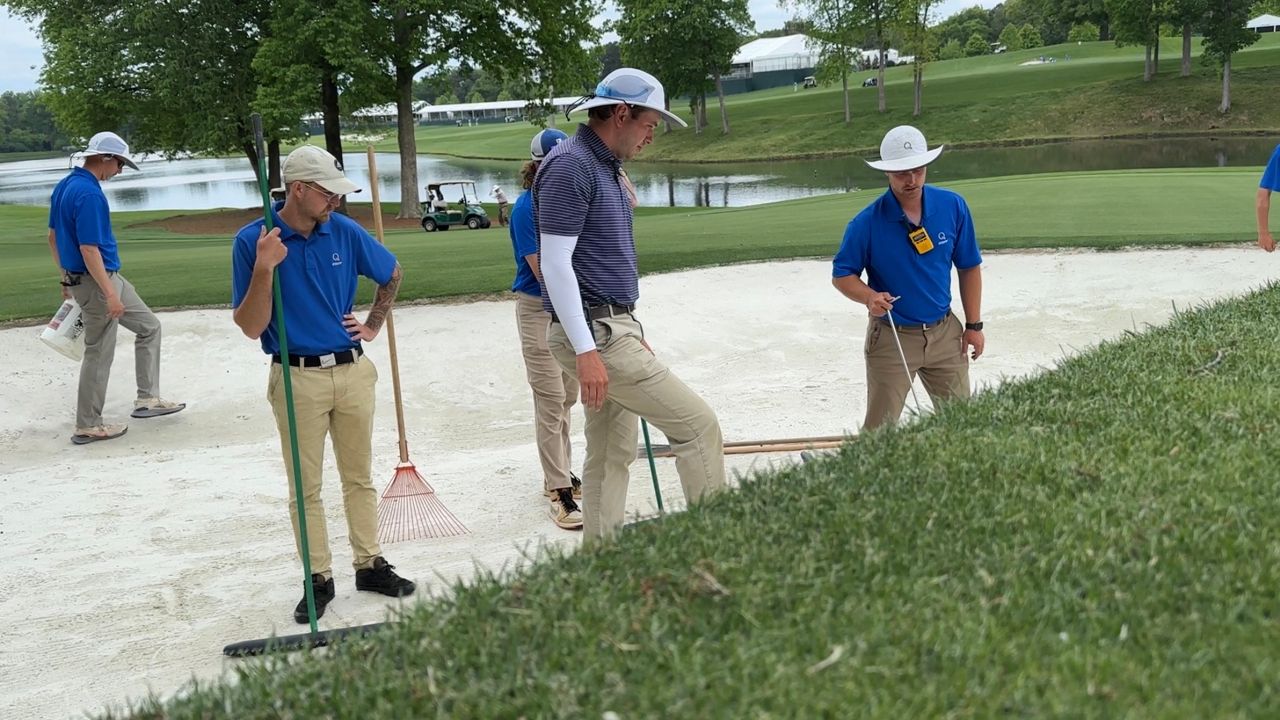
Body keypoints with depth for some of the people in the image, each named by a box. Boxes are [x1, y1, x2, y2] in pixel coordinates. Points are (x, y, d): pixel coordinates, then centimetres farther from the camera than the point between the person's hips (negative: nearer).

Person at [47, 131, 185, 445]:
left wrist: (66, 277, 24)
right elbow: (89, 249, -26)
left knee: (149, 326, 16)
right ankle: (87, 426, 11)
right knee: (99, 353, 1)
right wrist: (109, 295, -24)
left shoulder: (65, 186, 8)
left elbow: (53, 236, 16)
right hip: (95, 281, -10)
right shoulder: (89, 194, -23)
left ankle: (148, 398, 18)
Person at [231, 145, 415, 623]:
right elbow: (250, 327, -13)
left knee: (359, 477, 13)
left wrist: (373, 326, 12)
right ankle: (319, 578, 17)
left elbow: (391, 275, 18)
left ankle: (370, 565, 25)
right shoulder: (253, 240, -10)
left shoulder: (345, 232, -2)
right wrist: (263, 268, -25)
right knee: (306, 487, 6)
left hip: (353, 371, 3)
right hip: (298, 378, -3)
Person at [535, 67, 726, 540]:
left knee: (612, 456, 12)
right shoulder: (570, 166, -14)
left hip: (612, 325, 10)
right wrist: (586, 351, -23)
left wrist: (631, 334, 22)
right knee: (698, 425, -7)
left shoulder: (605, 167, 17)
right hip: (592, 332, -10)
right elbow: (555, 264, -20)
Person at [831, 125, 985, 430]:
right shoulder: (867, 222, -16)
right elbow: (841, 274, -5)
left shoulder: (953, 207, -6)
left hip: (945, 333, 3)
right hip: (891, 337, -3)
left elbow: (969, 267, 5)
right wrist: (869, 297, -26)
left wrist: (973, 325, 4)